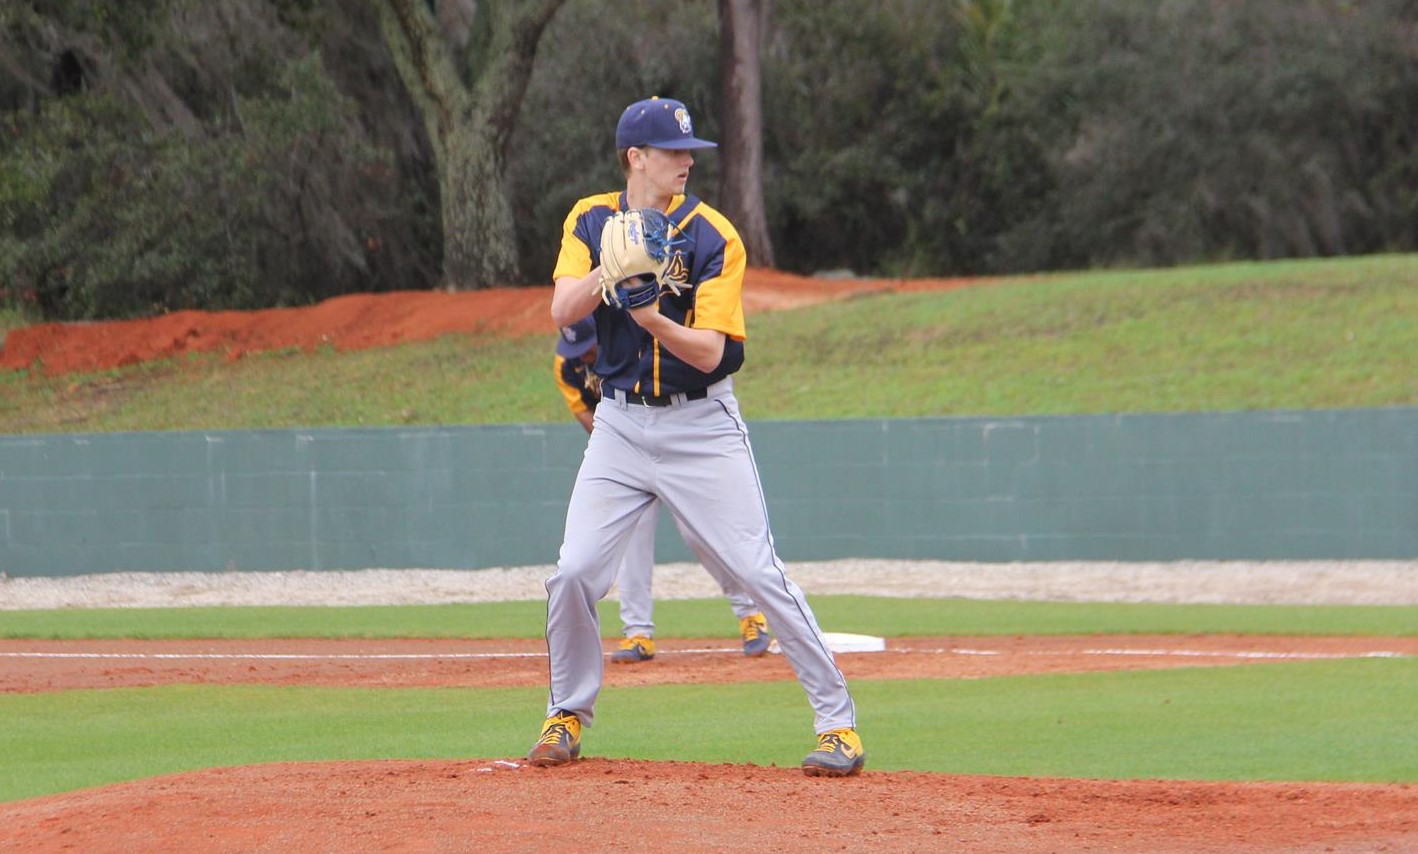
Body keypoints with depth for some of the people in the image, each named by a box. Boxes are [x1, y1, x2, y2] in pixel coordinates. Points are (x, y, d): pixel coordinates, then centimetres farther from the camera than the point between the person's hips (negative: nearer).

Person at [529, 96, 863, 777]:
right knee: (573, 574, -5)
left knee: (759, 573, -8)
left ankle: (838, 721, -2)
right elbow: (563, 310, -11)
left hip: (701, 426, -3)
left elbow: (711, 351, -15)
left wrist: (654, 318, -33)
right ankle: (568, 716, 16)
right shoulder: (591, 222, 3)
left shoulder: (712, 236, -8)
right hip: (621, 423, 3)